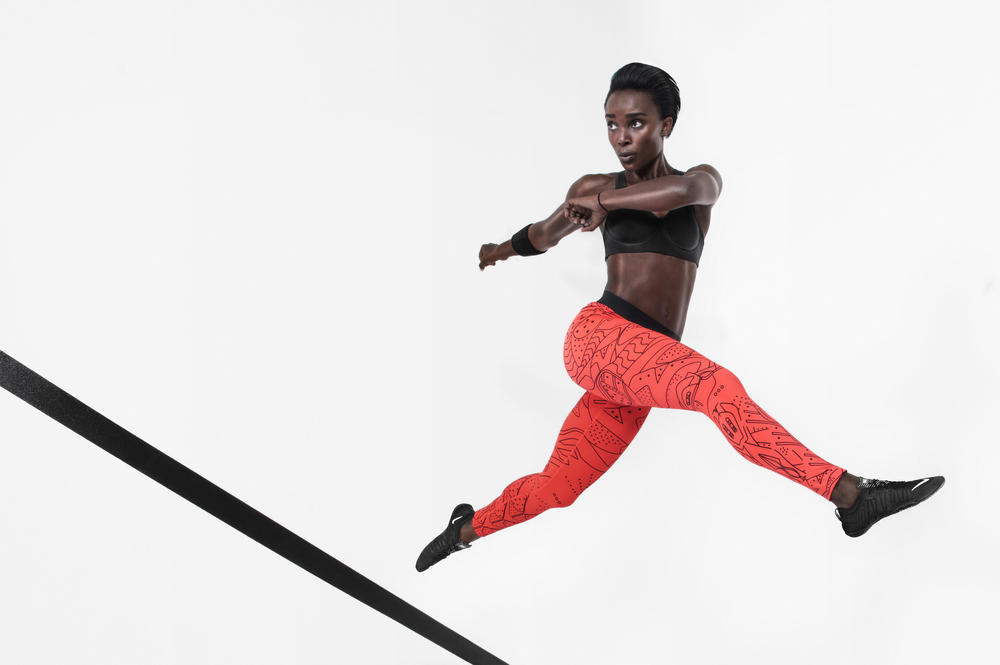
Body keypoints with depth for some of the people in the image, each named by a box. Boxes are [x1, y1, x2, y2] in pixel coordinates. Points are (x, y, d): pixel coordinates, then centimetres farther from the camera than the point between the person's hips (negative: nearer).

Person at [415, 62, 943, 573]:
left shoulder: (702, 182, 12)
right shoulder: (598, 187, 15)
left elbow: (682, 190, -15)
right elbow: (547, 233, 36)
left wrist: (600, 201, -11)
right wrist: (506, 248, 28)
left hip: (636, 378, 3)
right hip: (600, 336, -3)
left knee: (558, 488, 10)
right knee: (718, 387, -29)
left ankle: (467, 528, 36)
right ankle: (848, 493, -40)